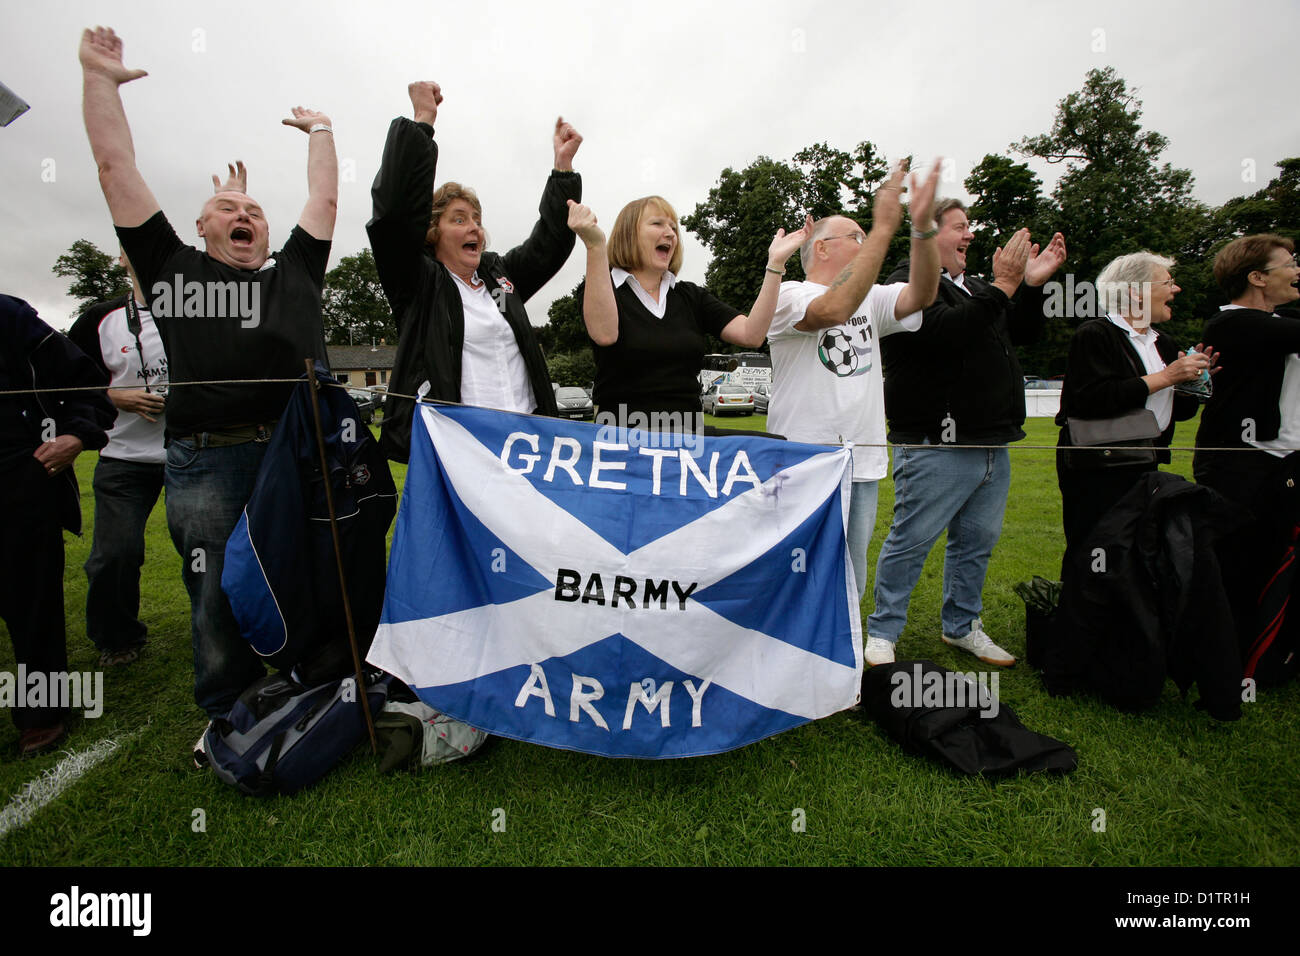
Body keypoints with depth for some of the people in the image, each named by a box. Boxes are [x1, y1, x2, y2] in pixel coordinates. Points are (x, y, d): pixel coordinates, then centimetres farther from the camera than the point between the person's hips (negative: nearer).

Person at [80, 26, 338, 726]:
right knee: (219, 601, 5)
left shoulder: (293, 274, 19)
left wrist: (319, 130, 35)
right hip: (205, 464, -1)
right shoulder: (174, 267, 15)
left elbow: (325, 199, 25)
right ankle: (226, 721, 24)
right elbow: (116, 168, 16)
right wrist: (100, 77, 20)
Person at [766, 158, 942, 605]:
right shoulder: (789, 295, -5)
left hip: (862, 465, 7)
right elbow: (835, 308, -25)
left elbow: (921, 295, -1)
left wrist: (923, 226, -15)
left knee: (850, 585, 16)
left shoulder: (871, 299, 16)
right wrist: (882, 229, -22)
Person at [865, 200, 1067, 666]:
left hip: (992, 444, 9)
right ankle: (882, 633, 12)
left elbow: (1023, 332, 22)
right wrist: (1003, 287, -17)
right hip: (937, 447, -9)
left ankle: (962, 626, 32)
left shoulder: (971, 286, 22)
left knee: (977, 541, 16)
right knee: (910, 541, -2)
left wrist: (1033, 284, 8)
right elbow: (946, 332, -23)